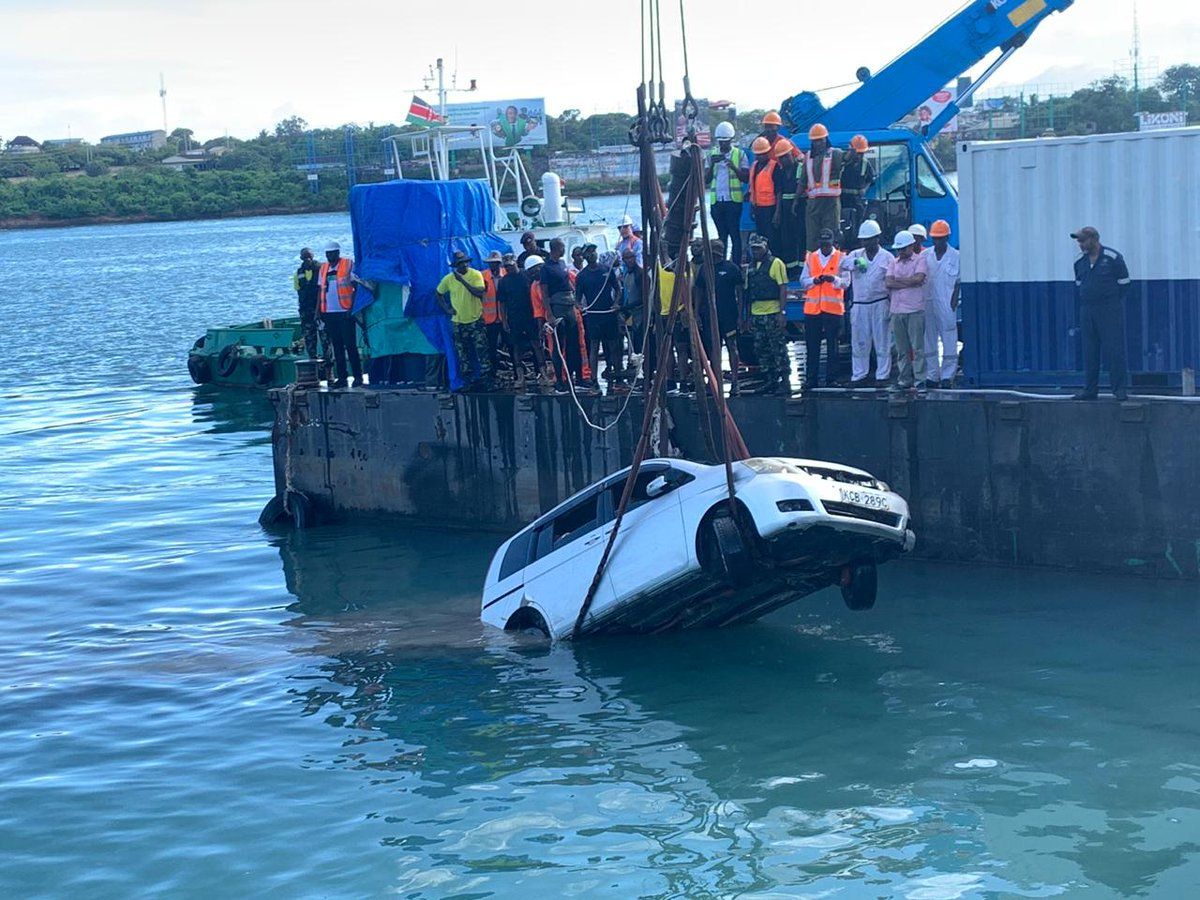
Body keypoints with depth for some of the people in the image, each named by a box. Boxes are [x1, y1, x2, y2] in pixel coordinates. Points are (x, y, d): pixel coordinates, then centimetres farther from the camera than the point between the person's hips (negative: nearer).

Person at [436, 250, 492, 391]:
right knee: (462, 354, 7)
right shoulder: (448, 279, -1)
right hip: (458, 322, 3)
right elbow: (439, 293, 16)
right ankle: (467, 381, 15)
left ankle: (486, 380, -2)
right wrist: (446, 308, 3)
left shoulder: (476, 275, -9)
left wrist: (462, 280, -25)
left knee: (482, 351, -7)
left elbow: (480, 293, -23)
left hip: (475, 320, -3)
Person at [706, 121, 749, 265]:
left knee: (734, 233, -5)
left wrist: (734, 167, -18)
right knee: (721, 234, 8)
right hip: (716, 200, 3)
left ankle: (736, 265, -5)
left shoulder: (740, 154, 4)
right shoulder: (712, 154, 12)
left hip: (733, 199, -3)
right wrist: (712, 165, -8)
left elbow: (746, 177, -2)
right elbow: (706, 179, 8)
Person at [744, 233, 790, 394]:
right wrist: (749, 316, 16)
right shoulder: (751, 267, 16)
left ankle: (784, 380, -3)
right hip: (756, 315, 7)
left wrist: (782, 313, -16)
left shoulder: (776, 263, -4)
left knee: (778, 349, -6)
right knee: (761, 350, 8)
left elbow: (783, 289, -9)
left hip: (773, 314, -7)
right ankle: (769, 381, 14)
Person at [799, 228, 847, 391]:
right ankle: (811, 380, 7)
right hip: (812, 308, 2)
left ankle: (831, 379, 10)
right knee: (811, 346, 3)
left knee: (832, 345, 3)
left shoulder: (841, 258, 4)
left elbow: (845, 282, -3)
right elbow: (803, 281, 9)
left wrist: (834, 279, -22)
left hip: (833, 308, -2)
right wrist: (814, 280, -11)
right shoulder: (810, 258, 11)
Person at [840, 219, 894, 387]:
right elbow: (843, 264, -7)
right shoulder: (856, 254, 12)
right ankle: (858, 376, 9)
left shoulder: (887, 257, 3)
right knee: (859, 343, 4)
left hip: (880, 304, -3)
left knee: (882, 343, -1)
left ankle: (882, 376, 3)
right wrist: (855, 262, -29)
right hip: (859, 305, 3)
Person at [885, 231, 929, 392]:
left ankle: (919, 379, -2)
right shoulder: (894, 263, 16)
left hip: (915, 310, -4)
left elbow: (919, 278, -14)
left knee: (917, 346, -5)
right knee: (901, 348, 6)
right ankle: (904, 380, 11)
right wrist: (910, 283, -7)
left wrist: (898, 279, -4)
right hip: (897, 310, 4)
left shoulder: (920, 260, 3)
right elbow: (888, 283, 1)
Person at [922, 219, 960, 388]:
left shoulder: (956, 256, 1)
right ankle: (932, 375, 11)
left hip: (947, 305, -3)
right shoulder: (925, 256, 10)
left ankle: (947, 375, 1)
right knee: (929, 340, 6)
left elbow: (959, 282, 2)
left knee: (949, 341, -3)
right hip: (928, 303, 4)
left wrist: (954, 301, -8)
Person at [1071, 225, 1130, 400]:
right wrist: (1085, 304, 11)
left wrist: (1114, 306, -1)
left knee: (1114, 351, -6)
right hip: (1087, 312, 5)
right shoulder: (1080, 262, 10)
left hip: (1110, 311, -5)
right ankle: (1090, 390, 10)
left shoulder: (1113, 258, -5)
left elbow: (1124, 285, 0)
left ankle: (1120, 389, -2)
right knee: (1089, 353, 5)